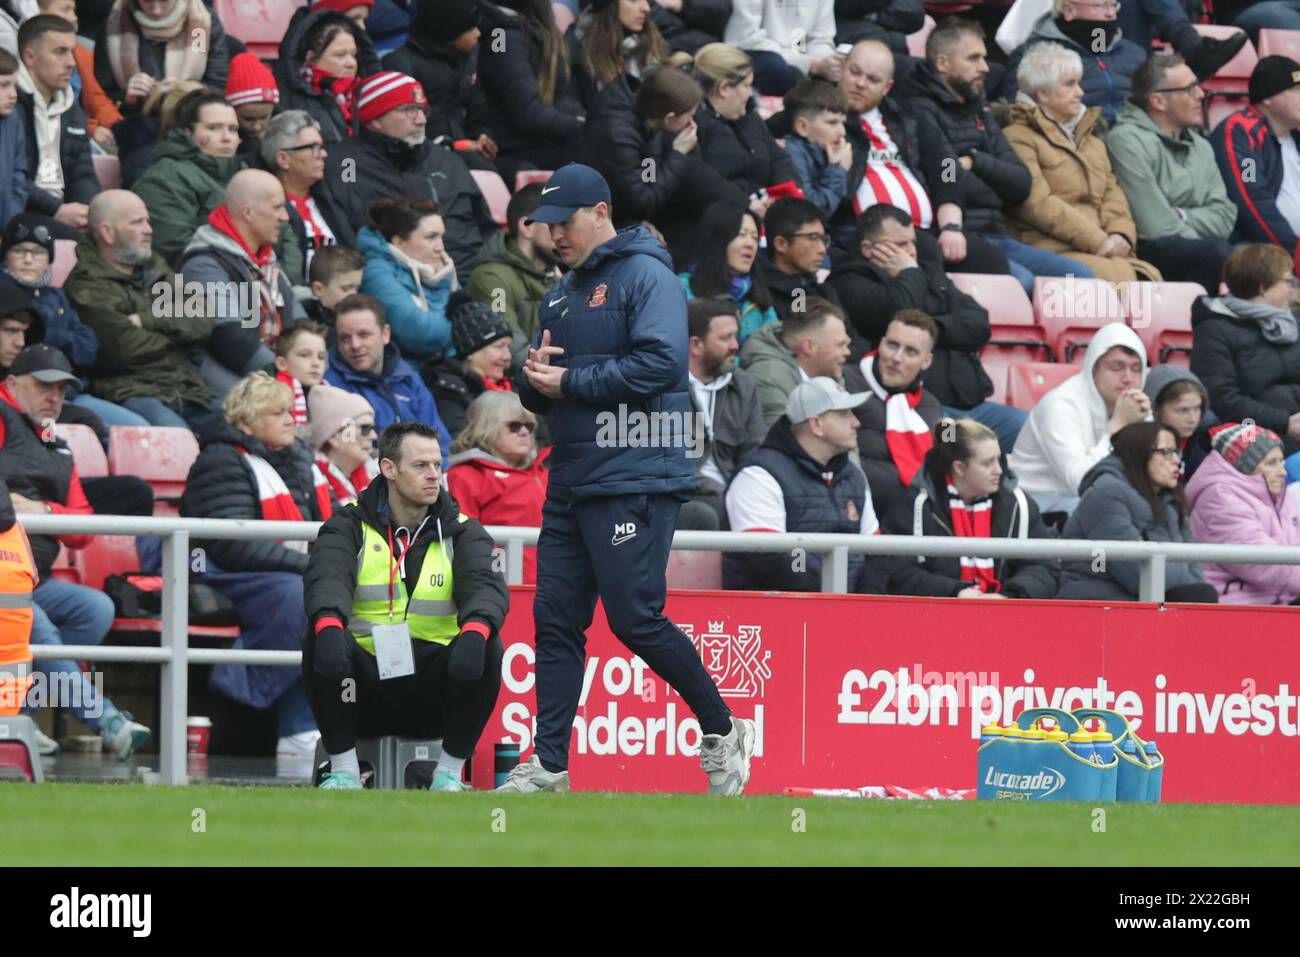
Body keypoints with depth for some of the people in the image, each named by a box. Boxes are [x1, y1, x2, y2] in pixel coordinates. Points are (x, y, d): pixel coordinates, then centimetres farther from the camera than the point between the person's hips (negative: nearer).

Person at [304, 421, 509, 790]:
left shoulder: (461, 531, 7)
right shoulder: (350, 526, 3)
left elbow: (484, 585, -13)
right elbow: (328, 578, -18)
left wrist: (474, 631, -38)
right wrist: (328, 625, -42)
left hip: (433, 700, 1)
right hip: (365, 692, -1)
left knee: (486, 648, -26)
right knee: (322, 638, -29)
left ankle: (449, 773, -12)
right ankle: (343, 770, -16)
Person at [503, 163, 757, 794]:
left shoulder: (645, 275, -7)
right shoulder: (563, 294, 20)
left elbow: (662, 362, -21)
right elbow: (537, 392, 23)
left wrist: (570, 381, -16)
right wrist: (535, 379, -2)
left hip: (633, 481, -9)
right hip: (570, 482, 9)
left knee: (635, 618, -10)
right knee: (556, 620, 3)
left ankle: (723, 731, 6)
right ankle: (548, 766, 5)